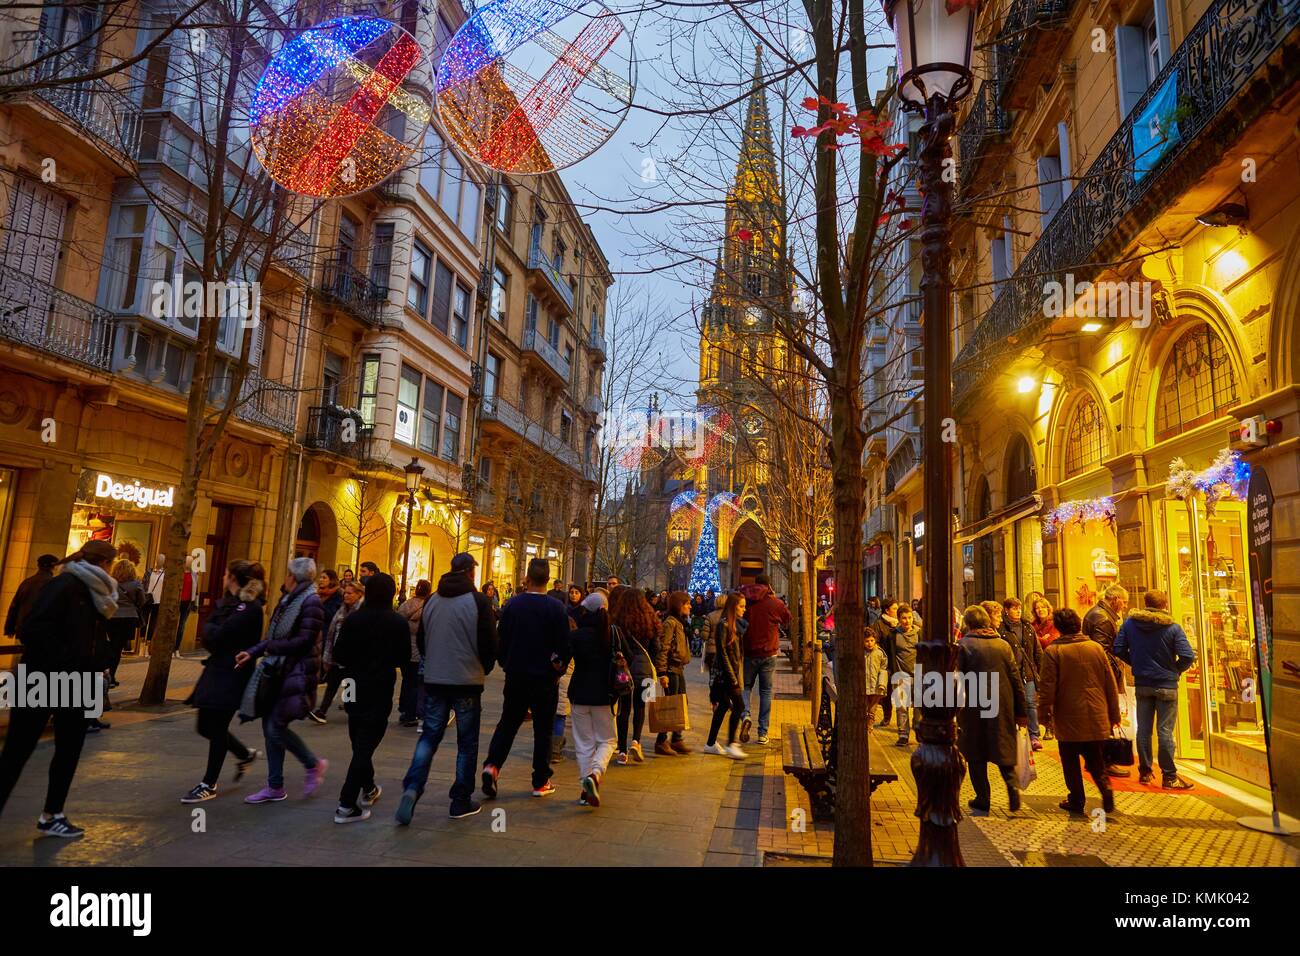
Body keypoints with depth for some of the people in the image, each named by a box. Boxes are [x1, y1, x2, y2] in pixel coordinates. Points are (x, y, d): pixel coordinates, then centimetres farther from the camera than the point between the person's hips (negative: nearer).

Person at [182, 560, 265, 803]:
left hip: (232, 675, -9)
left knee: (217, 728, 0)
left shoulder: (250, 608, -17)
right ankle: (245, 755, 34)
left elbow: (215, 635, -21)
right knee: (206, 726, 14)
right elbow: (207, 635, 6)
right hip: (217, 670, 9)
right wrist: (212, 635, -13)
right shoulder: (227, 602, 11)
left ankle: (209, 785, 15)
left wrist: (210, 630, -3)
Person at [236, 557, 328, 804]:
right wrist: (252, 652, 1)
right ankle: (275, 787, 21)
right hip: (280, 671, 9)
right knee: (270, 725, 10)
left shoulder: (311, 602, -14)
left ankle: (314, 764, 12)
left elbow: (304, 641, -19)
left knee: (276, 727, -9)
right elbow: (274, 636, 14)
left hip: (297, 673, -9)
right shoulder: (288, 600, 12)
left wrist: (270, 647, -10)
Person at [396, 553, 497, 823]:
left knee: (429, 736, 15)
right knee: (467, 743, 9)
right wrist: (485, 668, 9)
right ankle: (461, 802, 15)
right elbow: (490, 643, -11)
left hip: (434, 679, 4)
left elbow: (421, 640, 12)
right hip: (468, 681, -4)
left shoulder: (432, 600, 4)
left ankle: (412, 788, -3)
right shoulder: (478, 601, -12)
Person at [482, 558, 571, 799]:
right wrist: (560, 669, 8)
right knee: (543, 728, 9)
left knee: (507, 723, 15)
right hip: (545, 678, -2)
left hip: (516, 677, 2)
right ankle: (541, 782, 14)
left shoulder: (512, 605, -4)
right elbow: (564, 644, -9)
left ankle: (492, 765, -4)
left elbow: (501, 639, 2)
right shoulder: (556, 608, -11)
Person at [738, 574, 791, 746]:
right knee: (766, 691, 9)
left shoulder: (744, 601, -3)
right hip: (769, 654, -1)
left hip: (748, 653, 1)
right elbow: (787, 619, 12)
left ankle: (745, 716, -12)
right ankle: (763, 733, 9)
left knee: (746, 686, 15)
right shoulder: (775, 602, -6)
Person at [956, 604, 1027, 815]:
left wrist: (954, 709, -2)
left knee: (976, 755, 9)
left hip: (974, 706, -3)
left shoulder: (964, 645, -7)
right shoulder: (1003, 644, 3)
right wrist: (1021, 711, 11)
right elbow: (1016, 679, 5)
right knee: (1003, 748, 18)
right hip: (1002, 706, 3)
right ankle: (1012, 784, -4)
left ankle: (982, 800, 11)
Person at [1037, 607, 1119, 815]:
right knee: (1096, 762, 17)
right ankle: (1106, 789, -3)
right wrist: (1114, 713, 14)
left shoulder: (1053, 651, -11)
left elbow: (1047, 686, -12)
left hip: (1069, 718, -3)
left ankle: (1076, 801, 14)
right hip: (1097, 718, 4)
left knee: (1071, 762, 10)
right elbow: (1110, 683, 6)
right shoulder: (1096, 647, 1)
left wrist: (1046, 712, 0)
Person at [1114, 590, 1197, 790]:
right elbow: (1188, 656, -18)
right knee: (1165, 731, 2)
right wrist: (1176, 670, 0)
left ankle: (1144, 771, 19)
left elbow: (1119, 650, -1)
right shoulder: (1172, 628, -12)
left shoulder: (1130, 623, -2)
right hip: (1166, 686, -3)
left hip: (1141, 684, 3)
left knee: (1143, 729, 10)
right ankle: (1169, 776, 7)